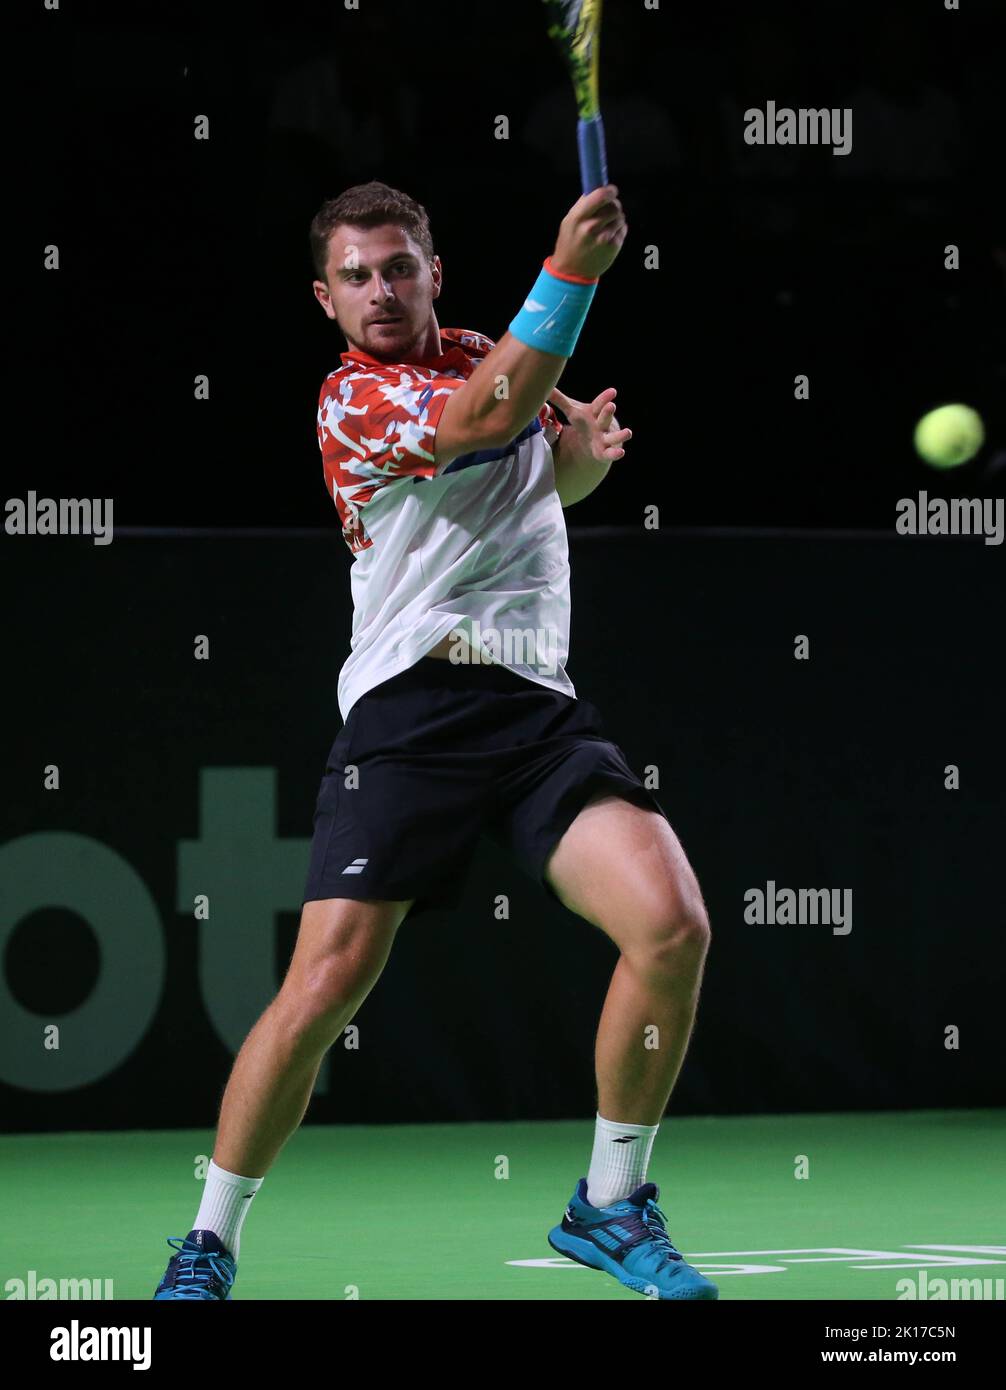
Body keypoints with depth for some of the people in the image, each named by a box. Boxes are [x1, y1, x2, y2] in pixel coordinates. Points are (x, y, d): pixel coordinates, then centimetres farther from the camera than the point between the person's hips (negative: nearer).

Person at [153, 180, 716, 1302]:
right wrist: (571, 271, -26)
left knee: (672, 927, -16)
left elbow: (557, 478, 35)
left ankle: (609, 1206, 1)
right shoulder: (350, 399, -3)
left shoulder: (486, 354, 18)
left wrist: (588, 446, 11)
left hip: (538, 705, 5)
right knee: (325, 987, -14)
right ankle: (209, 1242, 6)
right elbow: (484, 419, -22)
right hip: (410, 706, -5)